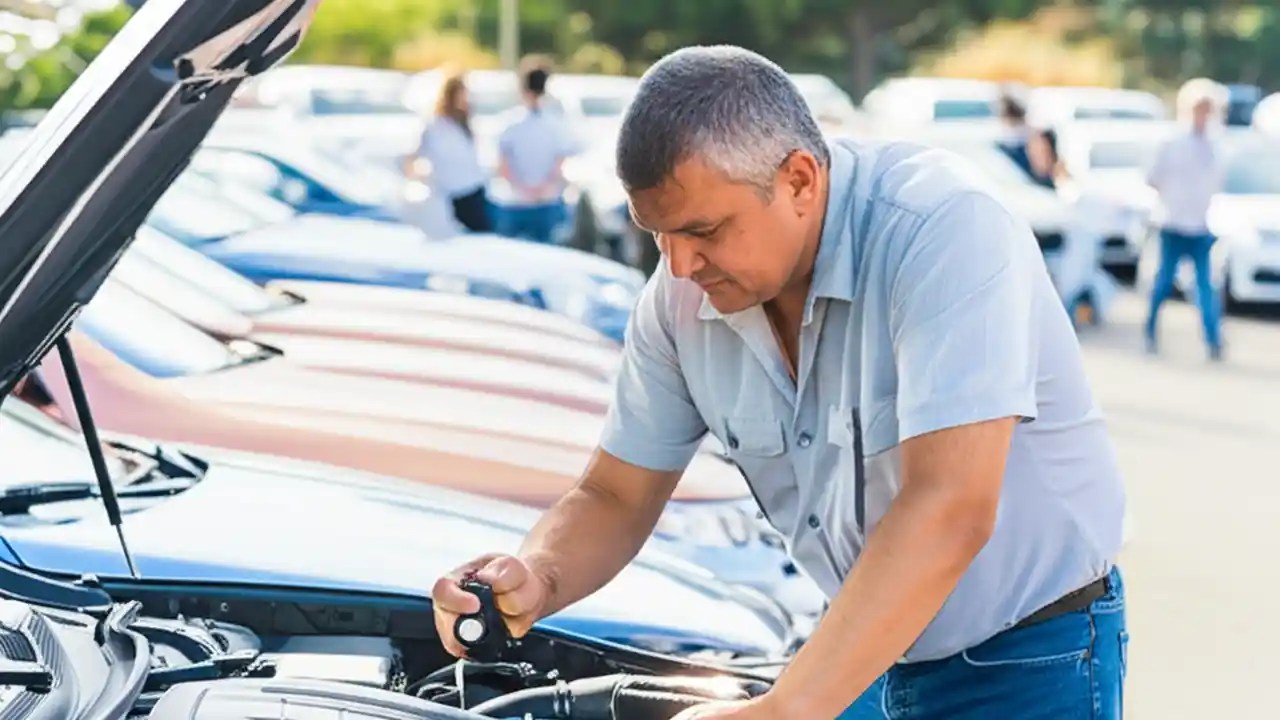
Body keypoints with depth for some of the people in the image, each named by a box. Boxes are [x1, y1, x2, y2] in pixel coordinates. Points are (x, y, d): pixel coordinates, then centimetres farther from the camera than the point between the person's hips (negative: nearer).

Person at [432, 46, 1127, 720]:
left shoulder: (944, 229, -27)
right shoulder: (682, 295, -8)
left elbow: (949, 514, -34)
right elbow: (615, 499, 2)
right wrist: (535, 580, -21)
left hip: (1027, 657, -5)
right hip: (871, 654, 6)